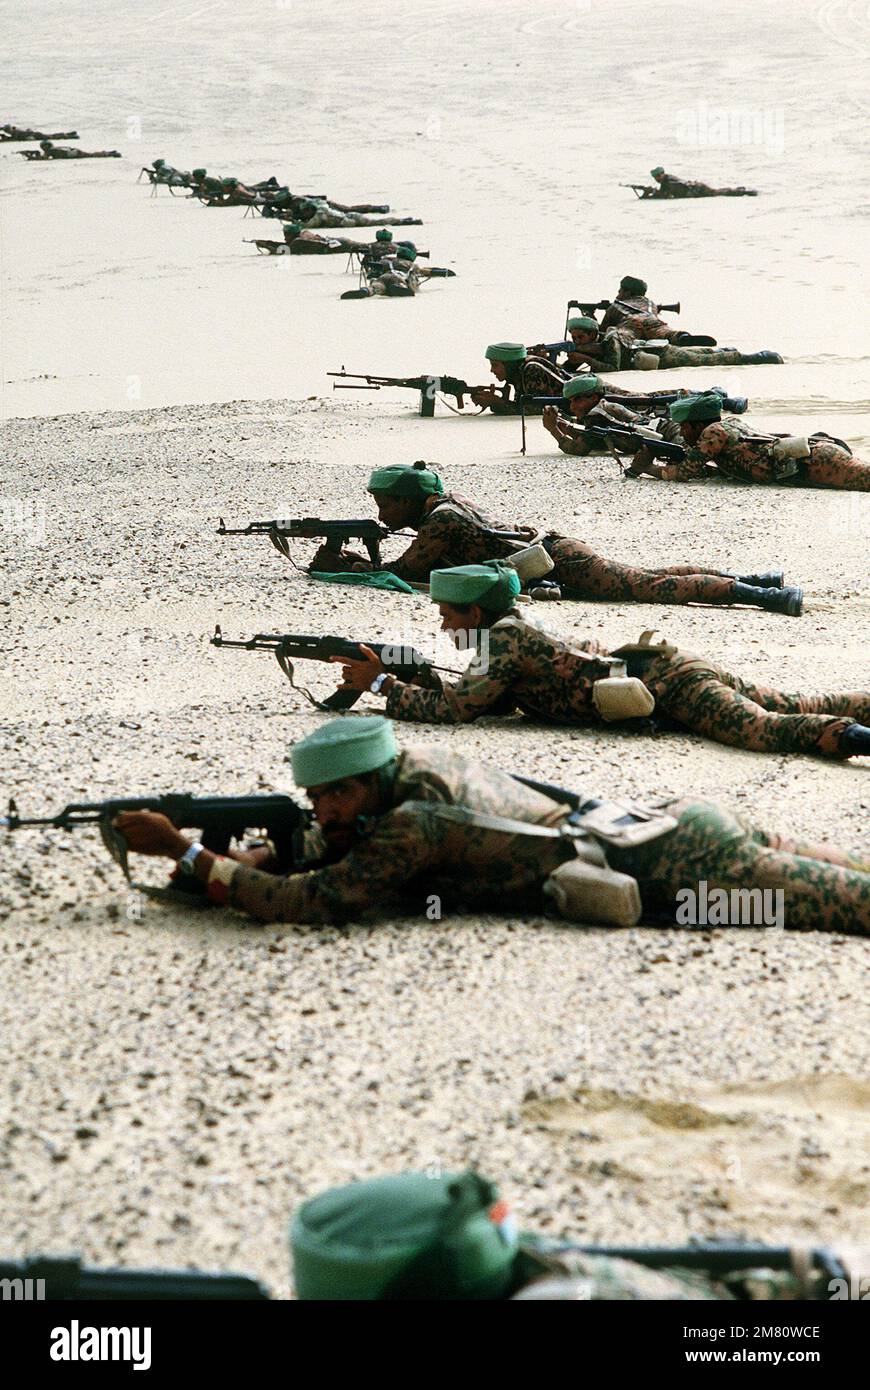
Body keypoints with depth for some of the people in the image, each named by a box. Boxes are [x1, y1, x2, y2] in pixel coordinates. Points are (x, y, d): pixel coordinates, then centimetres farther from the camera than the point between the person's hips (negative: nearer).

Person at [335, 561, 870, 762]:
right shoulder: (515, 628, 16)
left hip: (674, 684, -9)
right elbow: (495, 697, 27)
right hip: (672, 665, 9)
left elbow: (454, 708, -15)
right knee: (797, 708, 9)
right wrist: (421, 681, 12)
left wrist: (380, 684, -4)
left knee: (769, 730, -29)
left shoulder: (505, 641, -11)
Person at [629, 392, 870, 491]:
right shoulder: (731, 422, 25)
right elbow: (730, 468, 33)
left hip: (817, 460, -9)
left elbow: (685, 473, -1)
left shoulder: (714, 431, -1)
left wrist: (648, 468, 14)